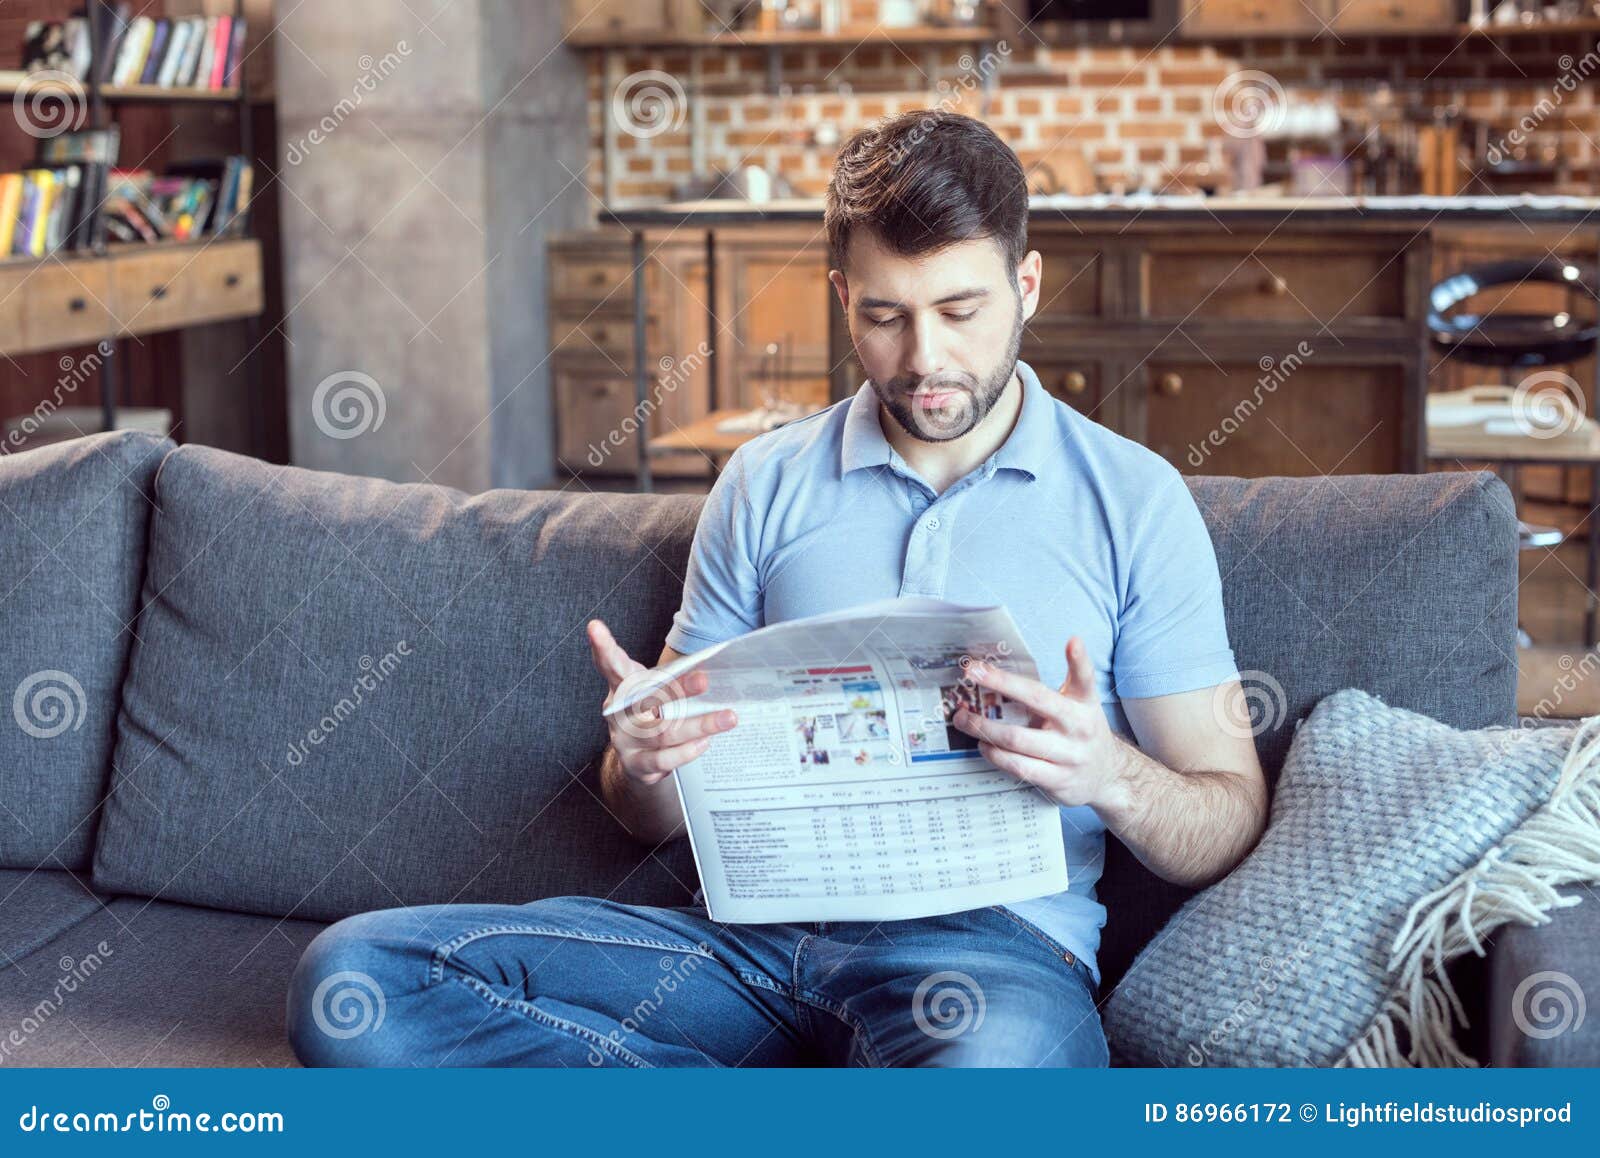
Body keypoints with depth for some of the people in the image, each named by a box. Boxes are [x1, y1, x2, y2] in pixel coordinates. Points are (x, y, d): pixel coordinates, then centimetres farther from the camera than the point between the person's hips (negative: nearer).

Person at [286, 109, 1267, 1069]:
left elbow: (1231, 823, 6)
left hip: (991, 938, -4)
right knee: (352, 975, -20)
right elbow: (664, 818, 17)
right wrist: (645, 765, -8)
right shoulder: (765, 486, 15)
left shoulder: (1134, 500, 7)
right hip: (754, 936, 5)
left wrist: (1111, 775, -17)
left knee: (990, 1064, -45)